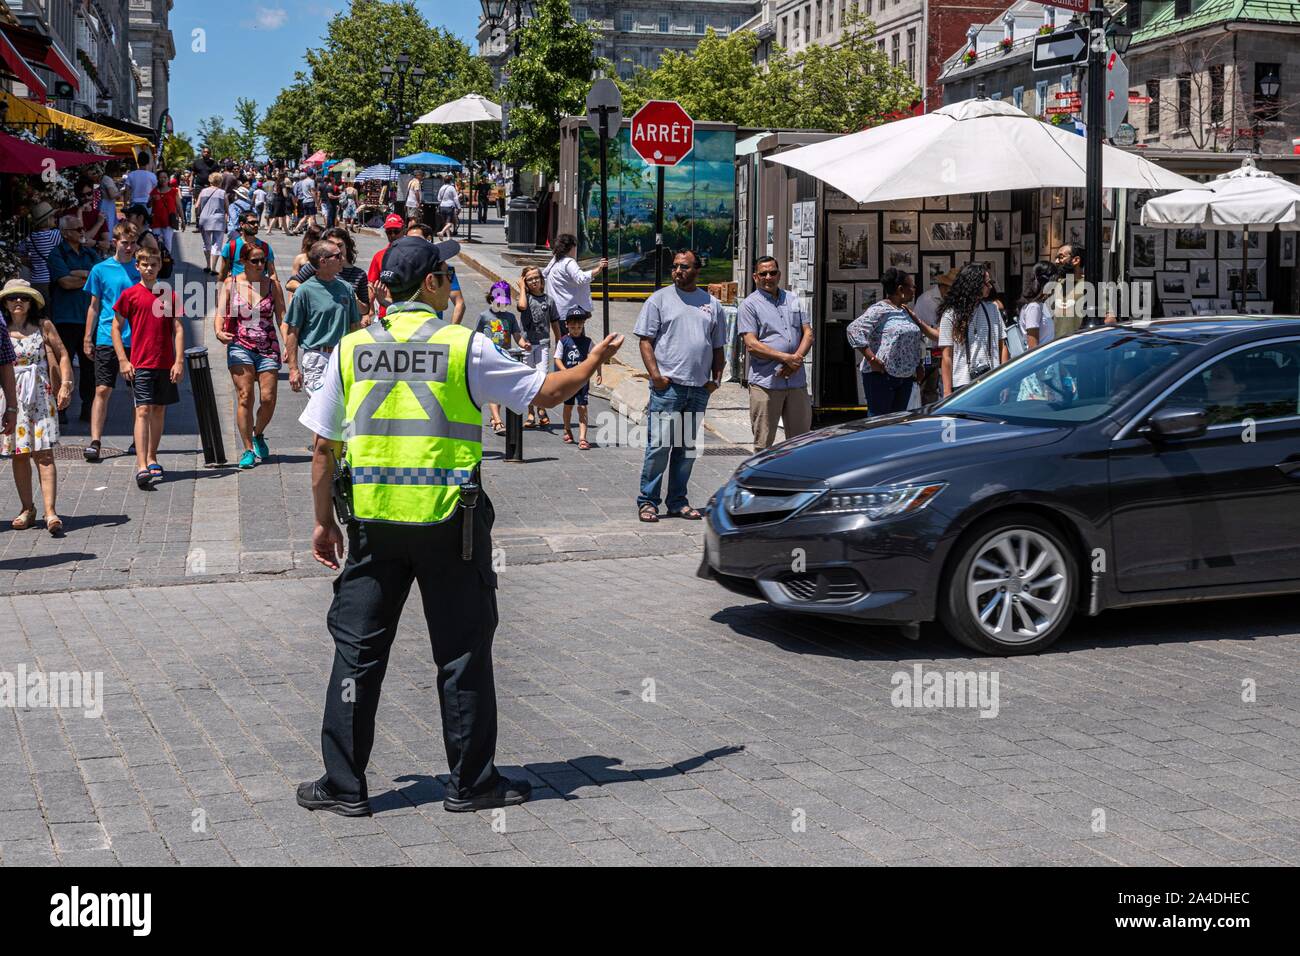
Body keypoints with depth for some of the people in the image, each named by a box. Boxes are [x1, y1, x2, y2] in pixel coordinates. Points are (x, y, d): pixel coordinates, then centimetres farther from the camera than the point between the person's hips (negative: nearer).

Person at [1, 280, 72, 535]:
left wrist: (66, 384, -5)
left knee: (44, 453, -7)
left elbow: (62, 355, 6)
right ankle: (27, 509, 16)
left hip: (41, 395, -1)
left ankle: (51, 512, -12)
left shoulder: (44, 326, 4)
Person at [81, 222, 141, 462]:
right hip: (107, 340, -2)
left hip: (136, 339, 2)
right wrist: (88, 338, 6)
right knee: (102, 390, -8)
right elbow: (94, 305, 8)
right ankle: (95, 442, -9)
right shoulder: (101, 269, 3)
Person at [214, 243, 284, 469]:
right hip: (240, 347, -1)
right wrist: (219, 332, -26)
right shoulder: (230, 284, 3)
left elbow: (282, 317, 1)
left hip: (268, 348, 1)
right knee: (245, 397, -9)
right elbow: (220, 313, -5)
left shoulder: (273, 285, 6)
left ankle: (258, 434, 26)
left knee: (268, 399, -4)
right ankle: (248, 449, -2)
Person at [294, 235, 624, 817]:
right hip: (448, 520, -3)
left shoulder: (351, 349, 4)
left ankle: (343, 785, 13)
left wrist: (323, 521, 16)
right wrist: (594, 361, 19)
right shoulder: (463, 347, -5)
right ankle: (472, 783, 15)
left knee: (357, 650, 9)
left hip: (374, 523, 3)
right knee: (462, 653, 8)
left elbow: (323, 447, 6)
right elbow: (545, 393, 1)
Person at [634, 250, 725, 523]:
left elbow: (717, 347, 19)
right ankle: (647, 501, -1)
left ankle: (678, 501, 16)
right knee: (659, 445, -7)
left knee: (688, 447, 8)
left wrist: (716, 379, 6)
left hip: (699, 388, 4)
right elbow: (645, 341, -2)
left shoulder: (712, 304, 15)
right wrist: (656, 375, -12)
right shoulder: (659, 300, 3)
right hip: (667, 385, -4)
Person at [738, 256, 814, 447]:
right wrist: (786, 358, -14)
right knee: (763, 443, -1)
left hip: (797, 381, 5)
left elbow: (808, 334, 12)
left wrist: (796, 360, -7)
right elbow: (751, 345, -8)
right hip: (766, 383, -5)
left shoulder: (793, 300, 17)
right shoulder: (750, 305, 0)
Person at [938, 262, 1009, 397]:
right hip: (962, 385, -4)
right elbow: (947, 356, -3)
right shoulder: (951, 314, -1)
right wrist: (947, 391, -7)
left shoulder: (991, 309, 11)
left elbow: (1002, 346, 13)